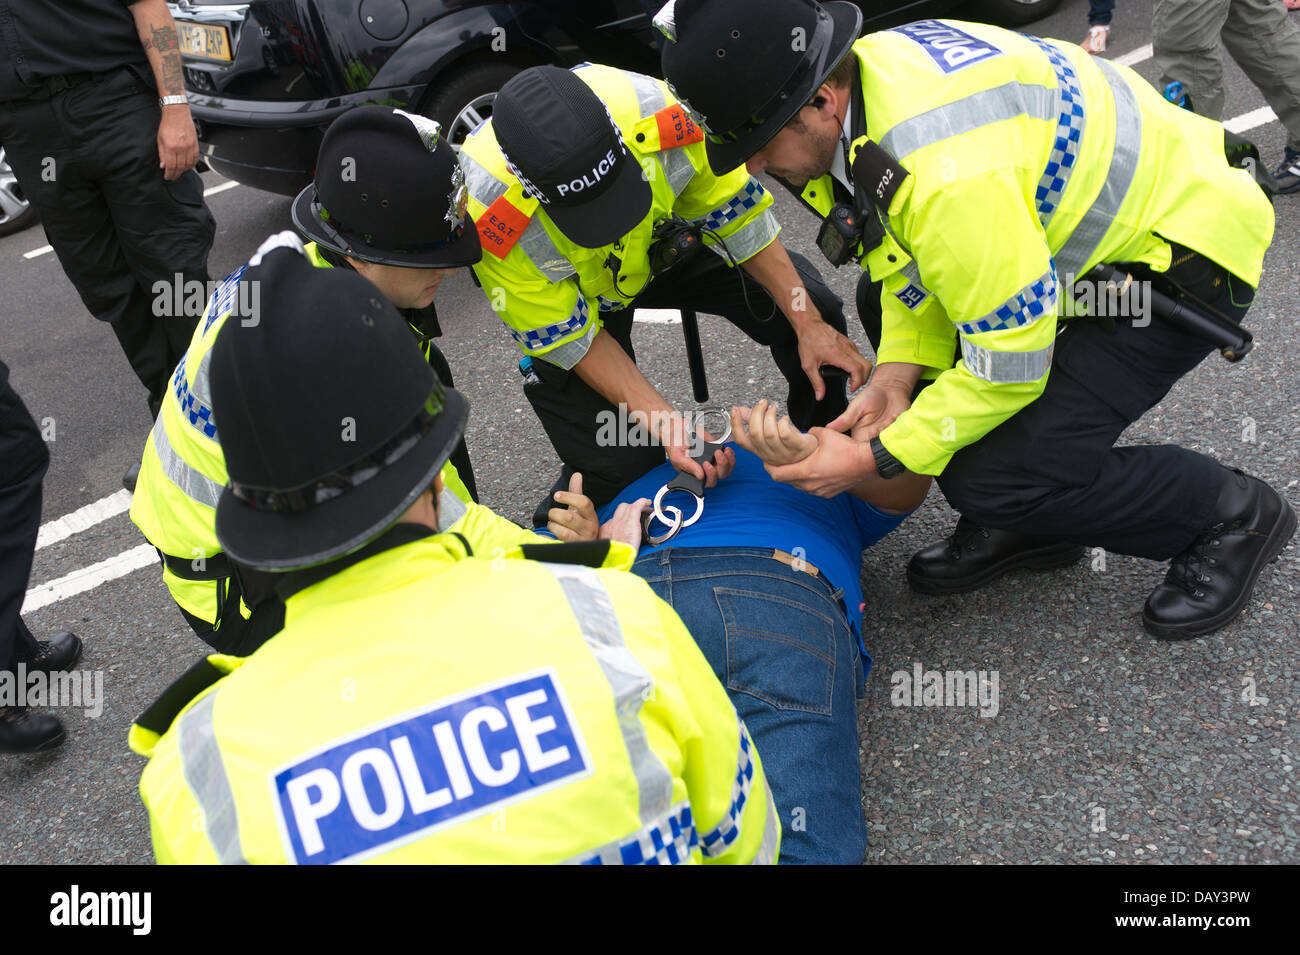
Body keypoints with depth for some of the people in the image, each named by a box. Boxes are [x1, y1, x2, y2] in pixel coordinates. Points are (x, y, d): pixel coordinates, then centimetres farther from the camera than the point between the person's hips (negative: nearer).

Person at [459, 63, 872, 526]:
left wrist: (810, 327, -16)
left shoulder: (658, 112, -36)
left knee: (817, 317, -7)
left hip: (666, 236, 3)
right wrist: (663, 421, -35)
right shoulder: (491, 219, -40)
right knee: (620, 461, -15)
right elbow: (572, 339, -26)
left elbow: (737, 214, -18)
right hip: (567, 291, -2)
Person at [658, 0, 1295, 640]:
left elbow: (1011, 365, -28)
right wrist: (896, 376, -9)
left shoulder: (952, 175, -37)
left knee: (992, 479, -17)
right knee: (883, 295, 9)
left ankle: (1231, 513, 9)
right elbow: (914, 258, 3)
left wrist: (875, 457, -19)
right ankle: (1023, 523, 16)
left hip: (1185, 254, -9)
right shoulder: (865, 68, -8)